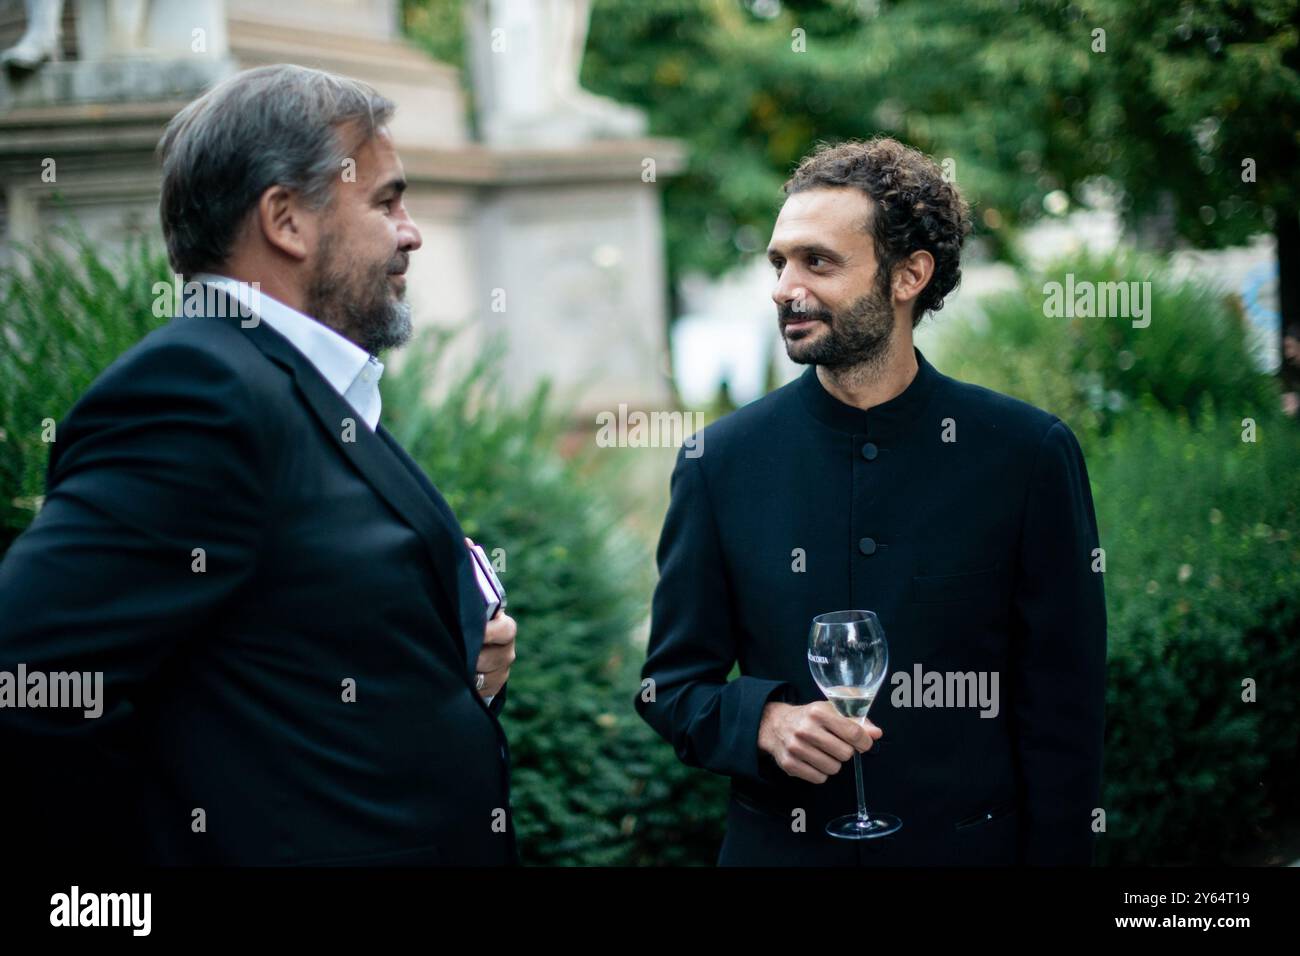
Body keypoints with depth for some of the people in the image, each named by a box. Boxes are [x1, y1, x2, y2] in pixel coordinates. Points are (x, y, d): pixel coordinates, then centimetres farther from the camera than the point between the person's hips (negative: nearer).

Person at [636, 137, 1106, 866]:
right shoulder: (723, 460, -2)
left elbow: (1063, 710, -4)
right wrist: (762, 722, -15)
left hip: (969, 845, -1)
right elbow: (672, 682, 3)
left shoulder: (1029, 455, -6)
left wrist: (1055, 853, -10)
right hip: (779, 845, 1)